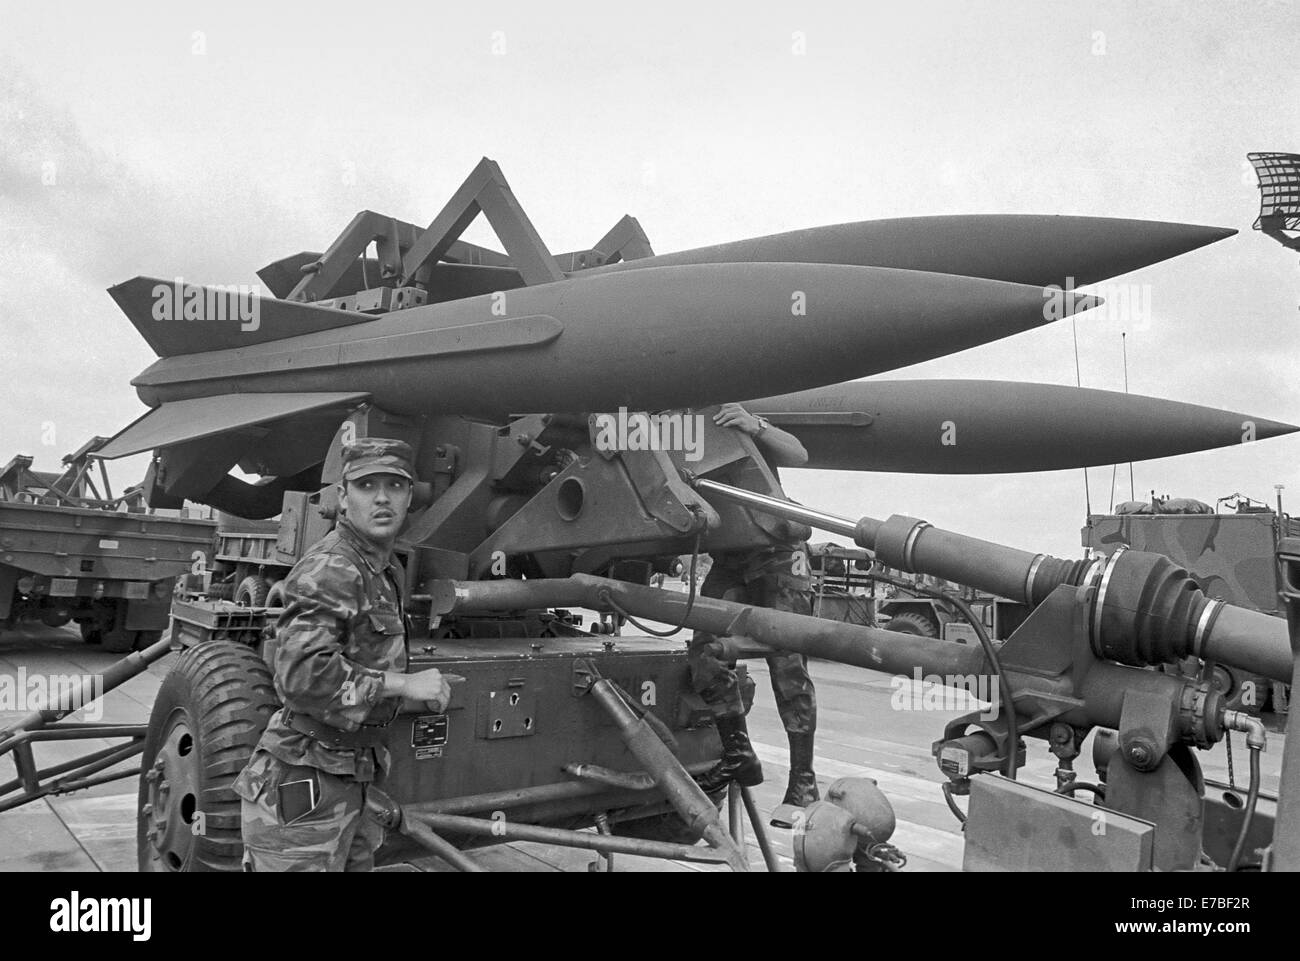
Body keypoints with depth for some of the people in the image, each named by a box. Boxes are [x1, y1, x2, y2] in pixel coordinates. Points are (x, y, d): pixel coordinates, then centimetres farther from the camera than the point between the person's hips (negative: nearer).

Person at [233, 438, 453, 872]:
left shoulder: (386, 571, 14)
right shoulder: (329, 569, -19)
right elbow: (302, 673, -30)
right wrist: (403, 684, -23)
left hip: (349, 785, 10)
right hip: (304, 788, -10)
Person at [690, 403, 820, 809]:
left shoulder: (730, 422, -10)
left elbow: (798, 455, -17)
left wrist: (756, 427, -33)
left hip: (776, 554, -4)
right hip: (728, 564, 4)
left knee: (788, 665, -7)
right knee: (707, 654, -11)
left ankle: (803, 780, 3)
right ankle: (737, 755, 8)